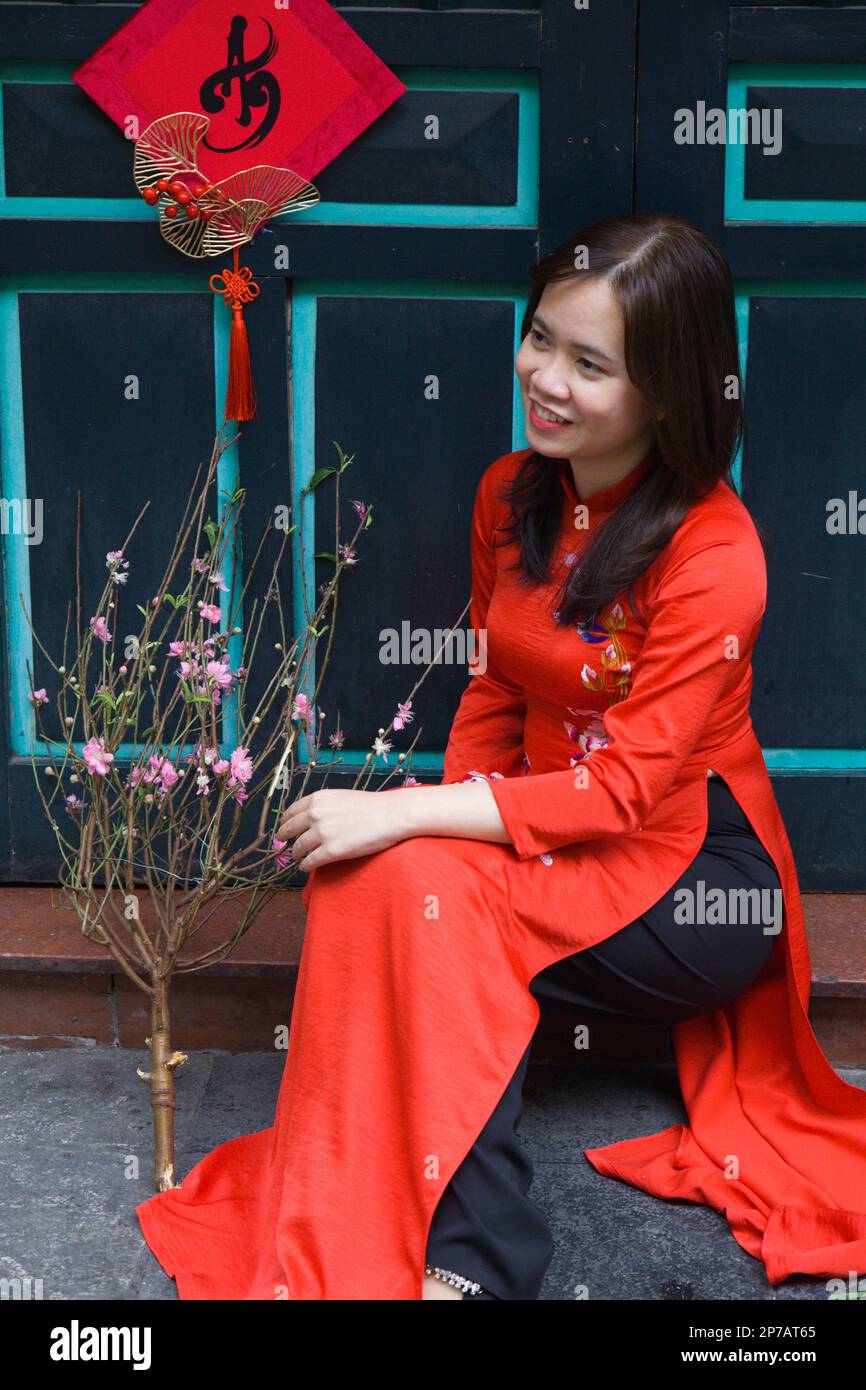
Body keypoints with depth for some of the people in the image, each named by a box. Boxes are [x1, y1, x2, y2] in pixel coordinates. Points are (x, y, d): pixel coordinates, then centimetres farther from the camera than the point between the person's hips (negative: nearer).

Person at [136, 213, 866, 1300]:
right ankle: (471, 1252, -18)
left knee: (415, 888, -28)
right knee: (385, 878, -25)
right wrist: (440, 827, -11)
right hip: (546, 833, 6)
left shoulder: (714, 553, -19)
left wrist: (404, 817, -27)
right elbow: (491, 699, 8)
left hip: (697, 880, -6)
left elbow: (626, 789, -22)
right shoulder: (510, 495, 3)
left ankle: (464, 1260, -17)